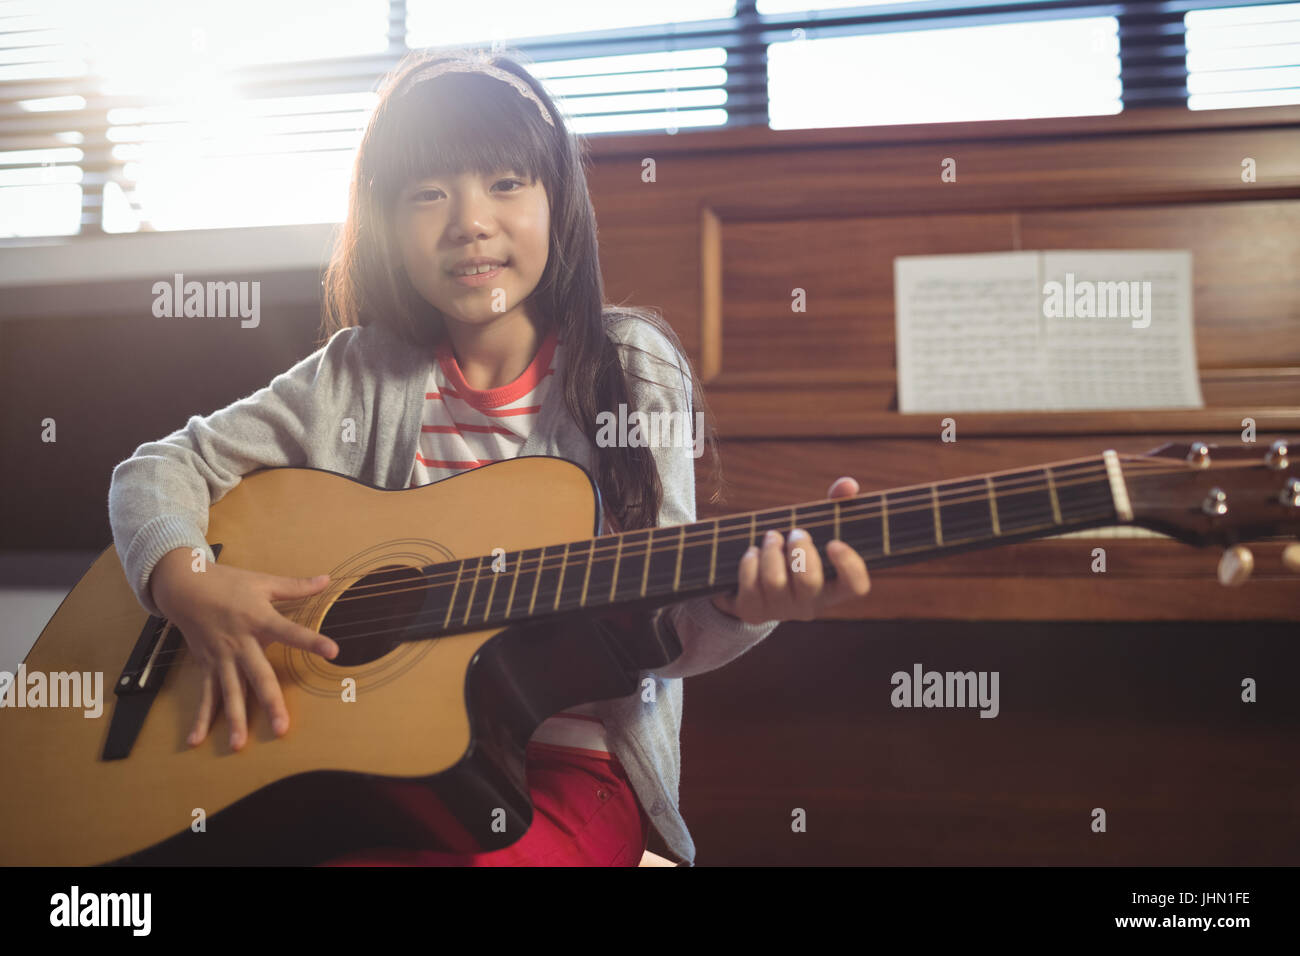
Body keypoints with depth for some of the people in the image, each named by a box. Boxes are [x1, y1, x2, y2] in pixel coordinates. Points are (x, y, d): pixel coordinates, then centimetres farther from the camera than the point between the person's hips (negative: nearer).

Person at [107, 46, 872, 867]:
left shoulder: (631, 367, 0)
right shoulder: (361, 376, 5)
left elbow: (659, 632, -4)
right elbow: (163, 466, 9)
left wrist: (738, 605, -27)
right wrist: (184, 580, -12)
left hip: (569, 761, -2)